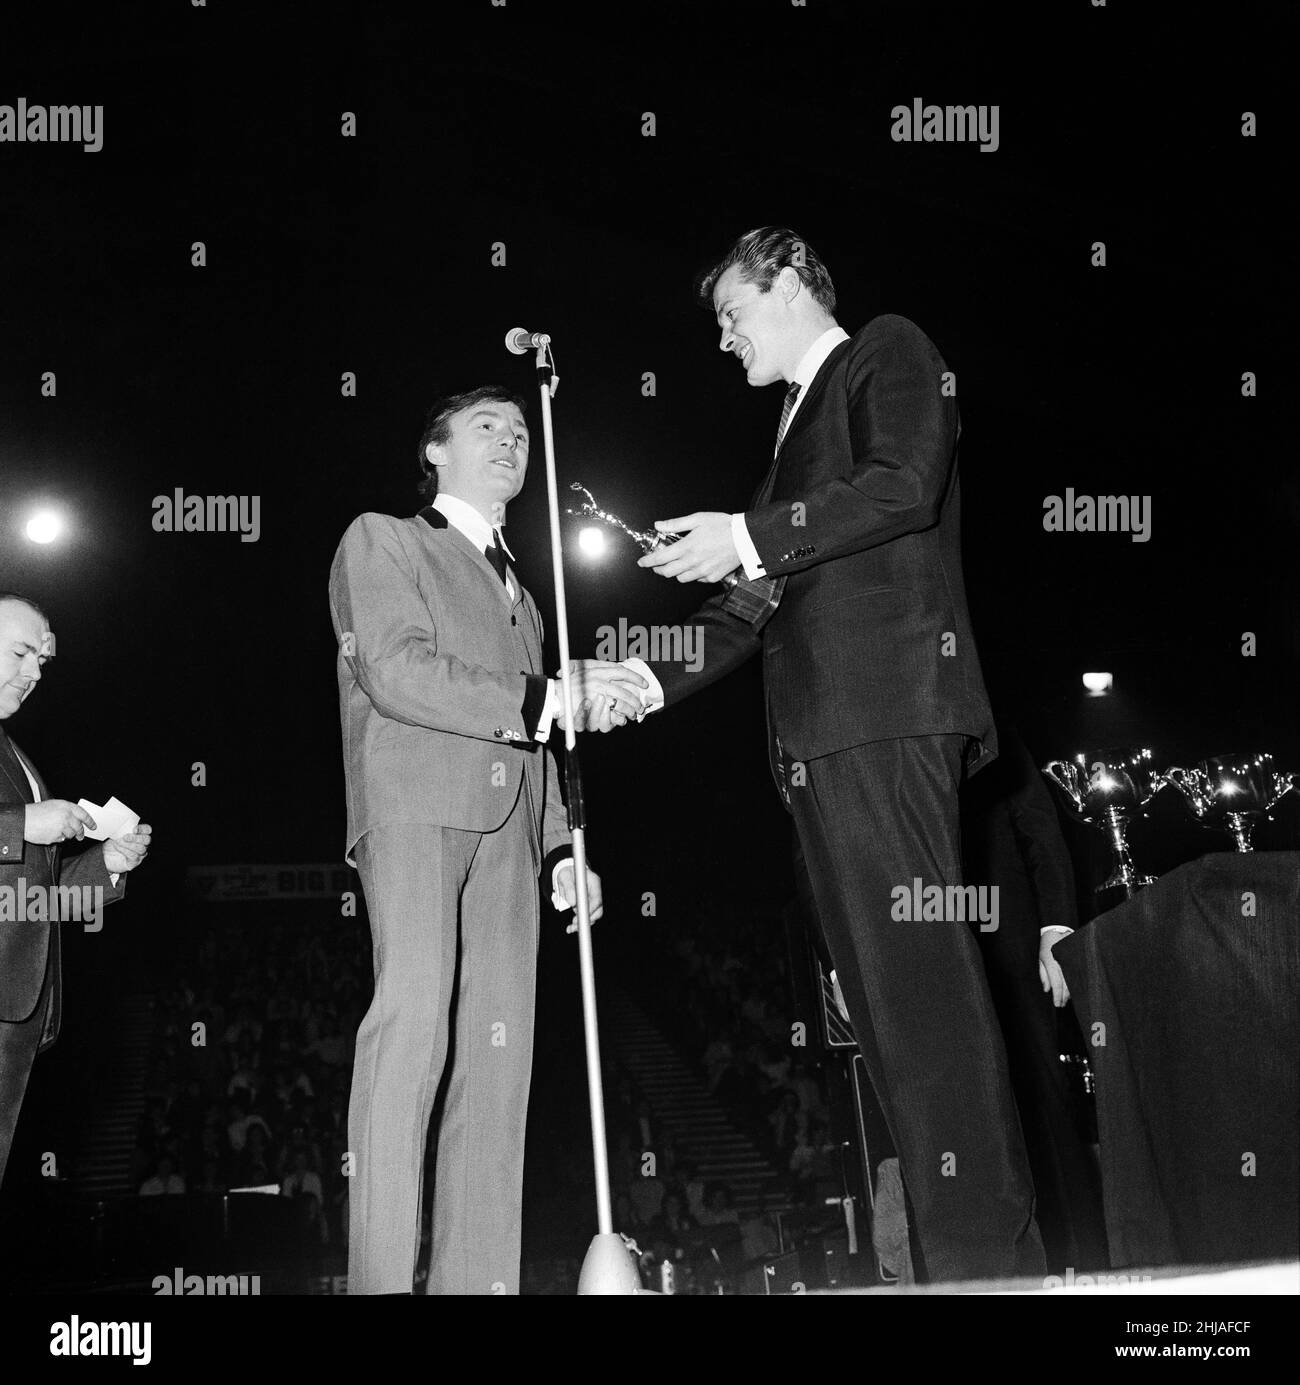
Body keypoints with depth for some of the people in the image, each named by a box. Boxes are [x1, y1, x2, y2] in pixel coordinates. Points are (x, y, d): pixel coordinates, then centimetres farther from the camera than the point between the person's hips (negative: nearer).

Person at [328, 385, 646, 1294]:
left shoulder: (520, 594, 32)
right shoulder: (382, 540, 12)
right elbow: (398, 672, -5)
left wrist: (561, 845, 15)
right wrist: (546, 699, -10)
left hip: (507, 826, 6)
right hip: (414, 802, -6)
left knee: (499, 1051, -4)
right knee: (413, 1015, -22)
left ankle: (477, 1279, -4)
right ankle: (381, 1276, -24)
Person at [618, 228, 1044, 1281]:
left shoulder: (890, 351, 9)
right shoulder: (798, 421, 31)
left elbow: (904, 486, -11)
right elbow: (755, 605, 26)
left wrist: (748, 536, -10)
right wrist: (651, 682, 15)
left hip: (887, 708, -9)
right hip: (819, 732, 9)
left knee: (916, 966, -15)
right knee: (882, 989, 3)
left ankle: (986, 1250, -14)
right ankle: (996, 1252, 5)